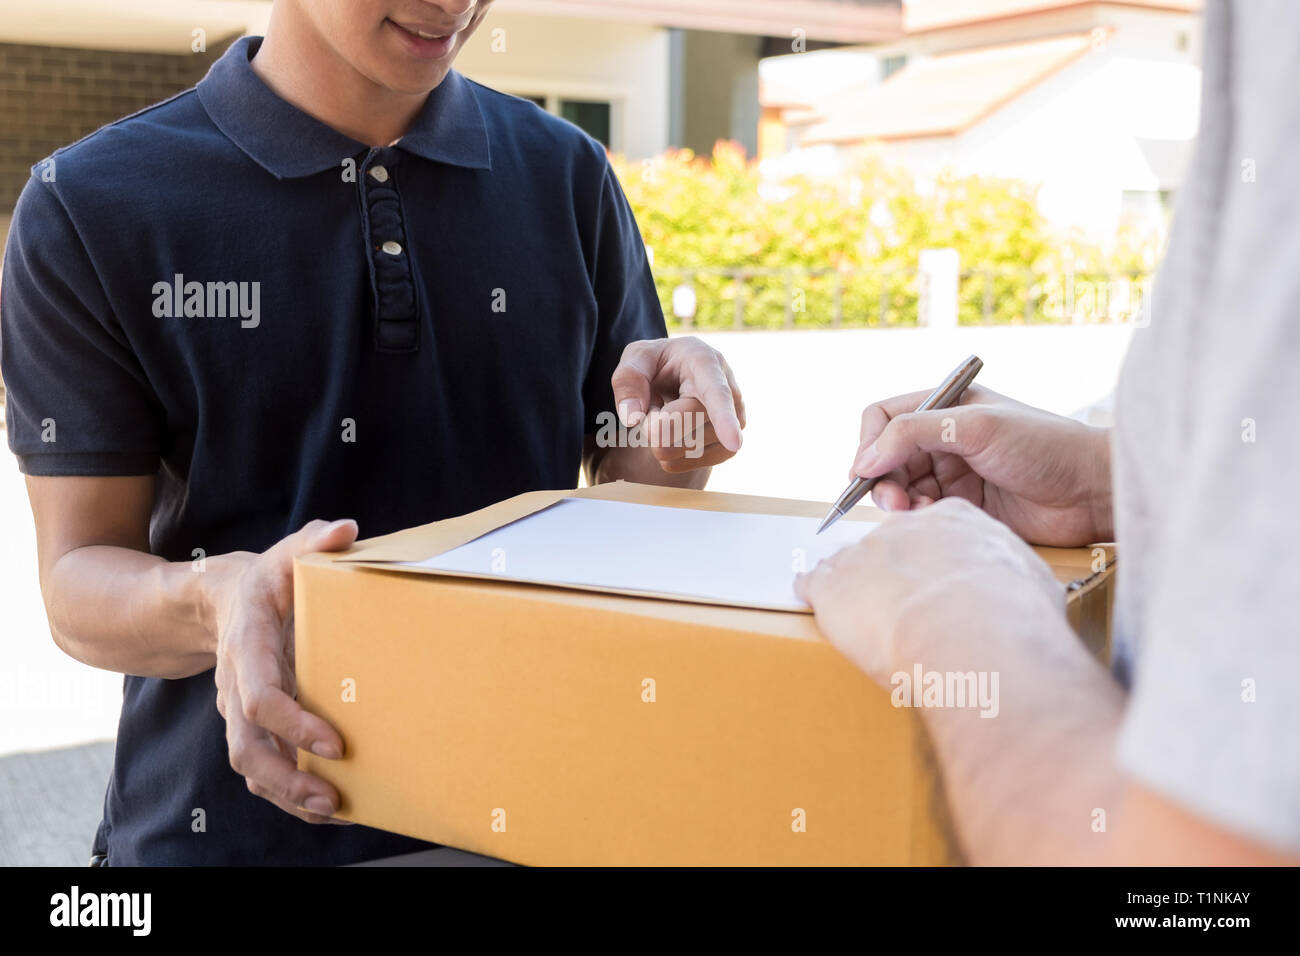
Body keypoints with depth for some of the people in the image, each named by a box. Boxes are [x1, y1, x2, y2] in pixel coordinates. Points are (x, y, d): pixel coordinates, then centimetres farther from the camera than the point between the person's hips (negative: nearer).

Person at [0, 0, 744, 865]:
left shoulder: (569, 177, 1)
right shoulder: (89, 207, -7)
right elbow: (78, 577, -7)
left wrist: (670, 457, -16)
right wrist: (214, 600, -28)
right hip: (230, 822, -2)